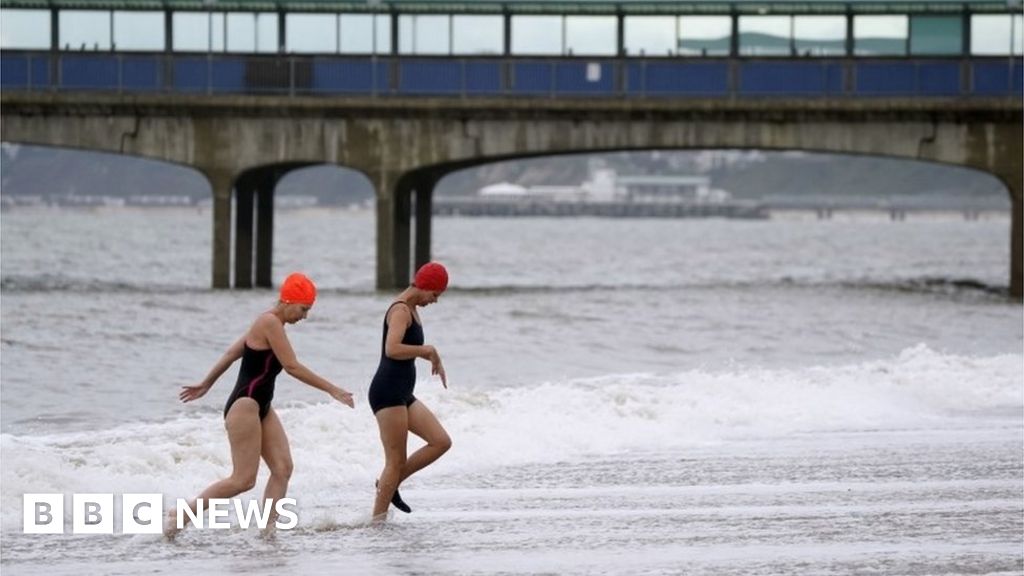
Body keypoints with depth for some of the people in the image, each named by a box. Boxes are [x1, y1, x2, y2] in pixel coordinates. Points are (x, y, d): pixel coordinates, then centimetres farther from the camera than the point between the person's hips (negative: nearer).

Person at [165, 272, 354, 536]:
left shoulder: (270, 323, 14)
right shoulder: (270, 322, -16)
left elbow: (232, 353, 22)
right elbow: (292, 367, -21)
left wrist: (206, 384, 30)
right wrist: (332, 390, -18)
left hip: (261, 407, 10)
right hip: (245, 405, -10)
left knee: (282, 468, -2)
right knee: (243, 479, -10)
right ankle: (180, 514, -2)